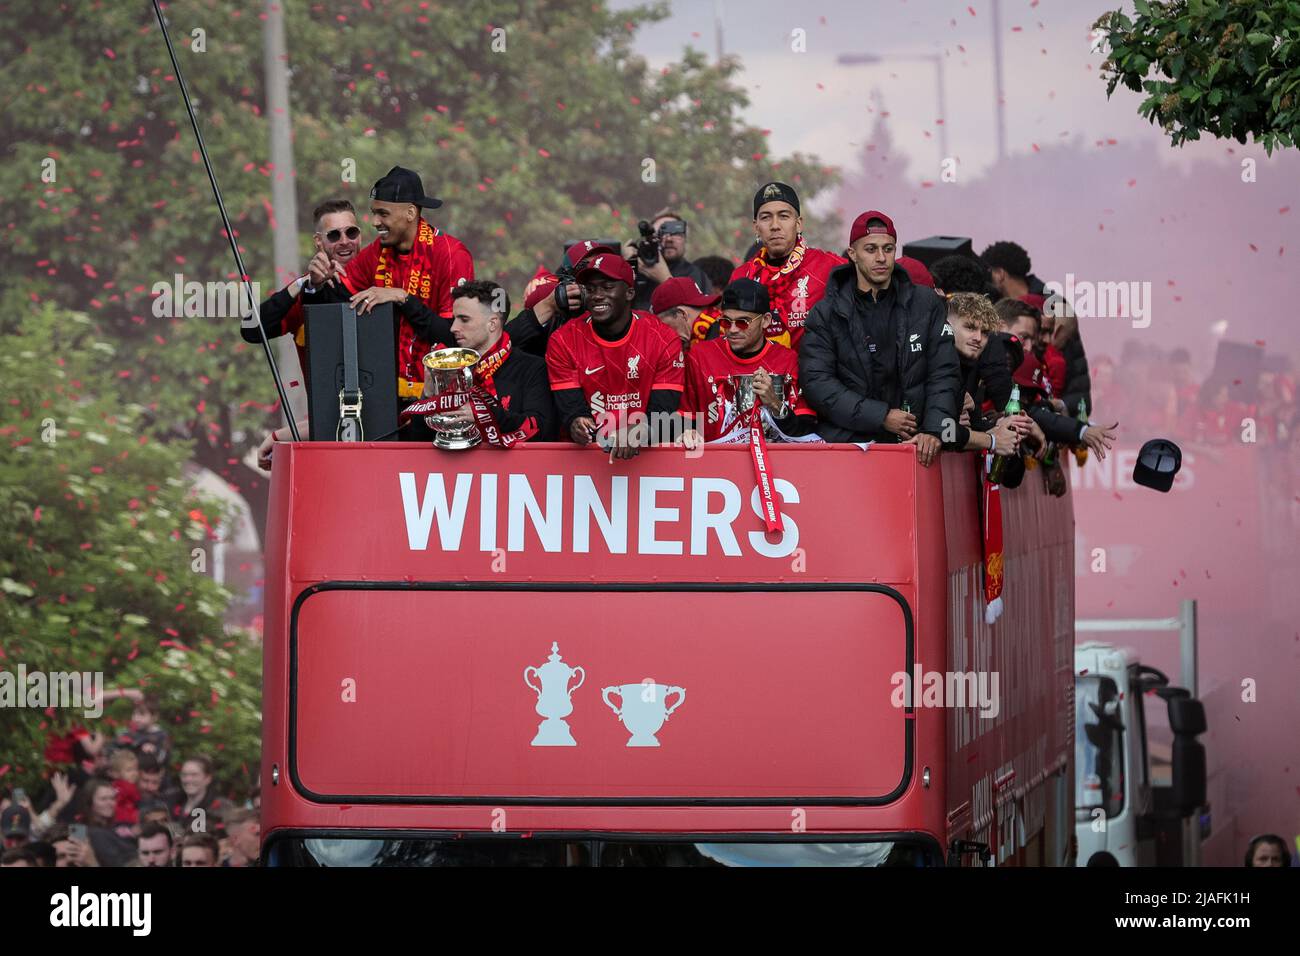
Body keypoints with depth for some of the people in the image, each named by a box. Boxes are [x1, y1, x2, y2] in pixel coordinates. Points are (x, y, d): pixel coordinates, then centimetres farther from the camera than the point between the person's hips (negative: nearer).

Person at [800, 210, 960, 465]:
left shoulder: (926, 304, 13)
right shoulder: (826, 314, 8)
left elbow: (944, 374, 7)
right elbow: (817, 382, -2)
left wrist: (934, 430, -10)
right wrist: (881, 417, -9)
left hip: (910, 444, 1)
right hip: (845, 442, -1)